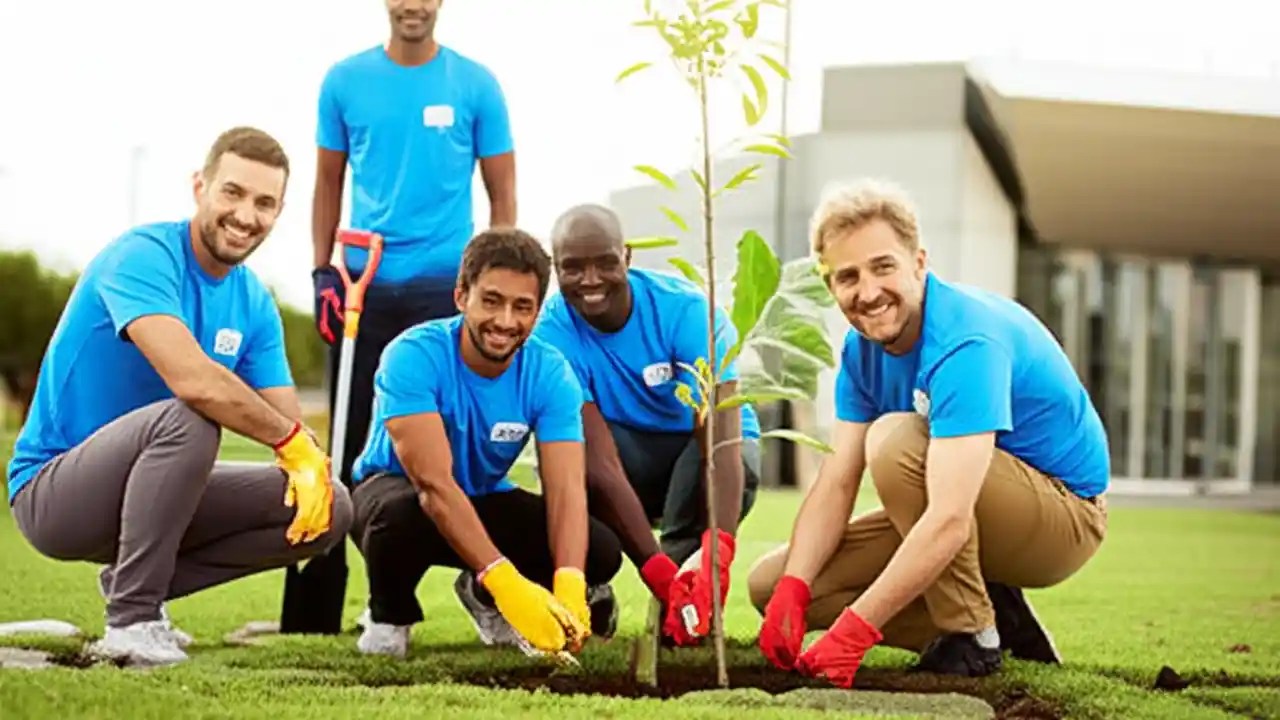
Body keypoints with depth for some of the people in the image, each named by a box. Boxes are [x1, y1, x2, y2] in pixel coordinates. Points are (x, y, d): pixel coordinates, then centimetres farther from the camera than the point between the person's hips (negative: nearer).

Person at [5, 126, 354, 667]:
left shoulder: (255, 304, 4)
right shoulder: (142, 257, -20)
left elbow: (289, 422, 1)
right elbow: (191, 378, -35)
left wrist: (312, 463, -23)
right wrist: (293, 441, -24)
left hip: (148, 484, 8)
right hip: (53, 490, -8)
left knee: (331, 510, -3)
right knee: (188, 419, -36)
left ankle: (133, 580, 6)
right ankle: (130, 619, -23)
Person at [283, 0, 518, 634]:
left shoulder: (475, 85, 2)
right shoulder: (345, 80, 6)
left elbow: (501, 194, 5)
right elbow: (328, 183, 11)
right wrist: (322, 272, 1)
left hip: (447, 285, -1)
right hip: (364, 283, 1)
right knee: (348, 442, 3)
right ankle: (313, 606, 8)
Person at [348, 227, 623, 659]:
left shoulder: (549, 373, -16)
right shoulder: (413, 356, -28)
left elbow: (565, 486, -25)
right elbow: (433, 482, -37)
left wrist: (568, 585, -44)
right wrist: (507, 582, -47)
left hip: (485, 501, 4)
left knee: (600, 553, -20)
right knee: (401, 515, -41)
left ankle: (484, 597, 10)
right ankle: (388, 616, -6)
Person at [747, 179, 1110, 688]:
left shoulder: (967, 342, -29)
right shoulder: (863, 347, -2)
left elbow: (950, 521, -38)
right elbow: (836, 485, -5)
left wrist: (854, 630, -40)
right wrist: (792, 591, -22)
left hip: (1064, 516, -8)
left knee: (896, 439, -33)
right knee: (772, 583, -3)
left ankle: (972, 636, -16)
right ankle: (995, 618, 3)